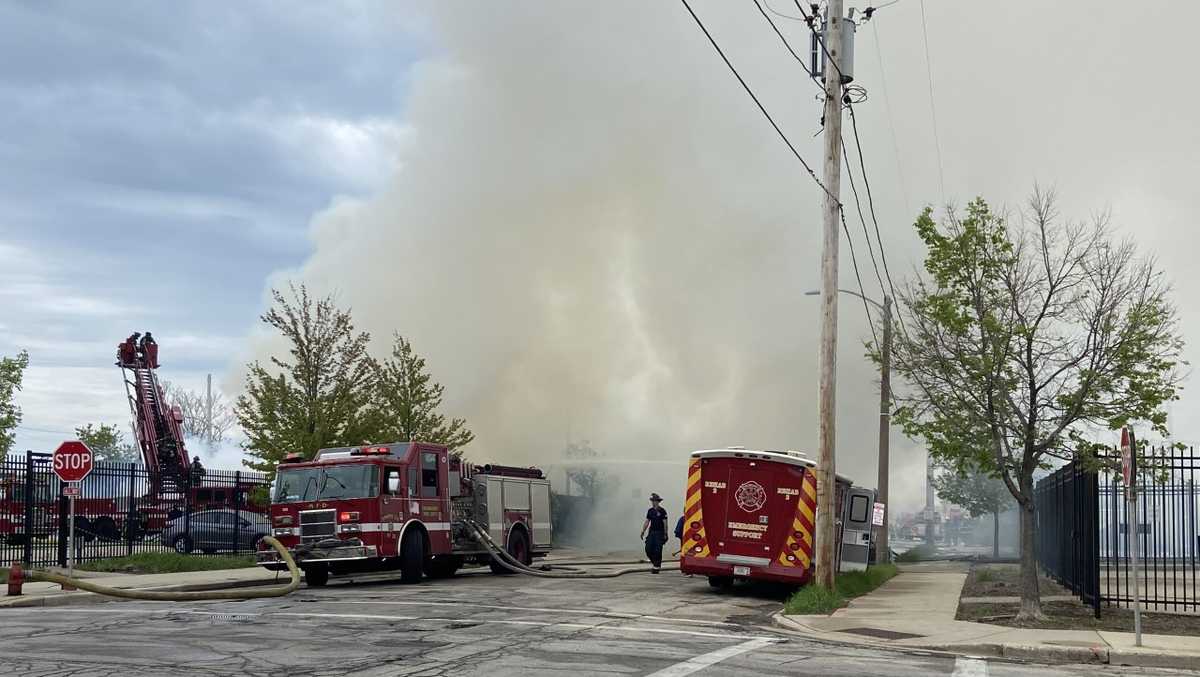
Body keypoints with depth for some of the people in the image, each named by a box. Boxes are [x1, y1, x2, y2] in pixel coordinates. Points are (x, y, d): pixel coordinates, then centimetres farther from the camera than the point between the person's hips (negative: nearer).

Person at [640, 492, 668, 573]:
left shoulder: (662, 511, -5)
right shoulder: (650, 511, 11)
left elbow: (665, 523, -6)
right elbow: (647, 522, 14)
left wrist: (665, 534, -11)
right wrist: (643, 531, 6)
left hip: (659, 533, -5)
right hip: (651, 532, 5)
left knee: (658, 550, -6)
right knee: (648, 549, -2)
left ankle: (657, 567, 2)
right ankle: (654, 562, 20)